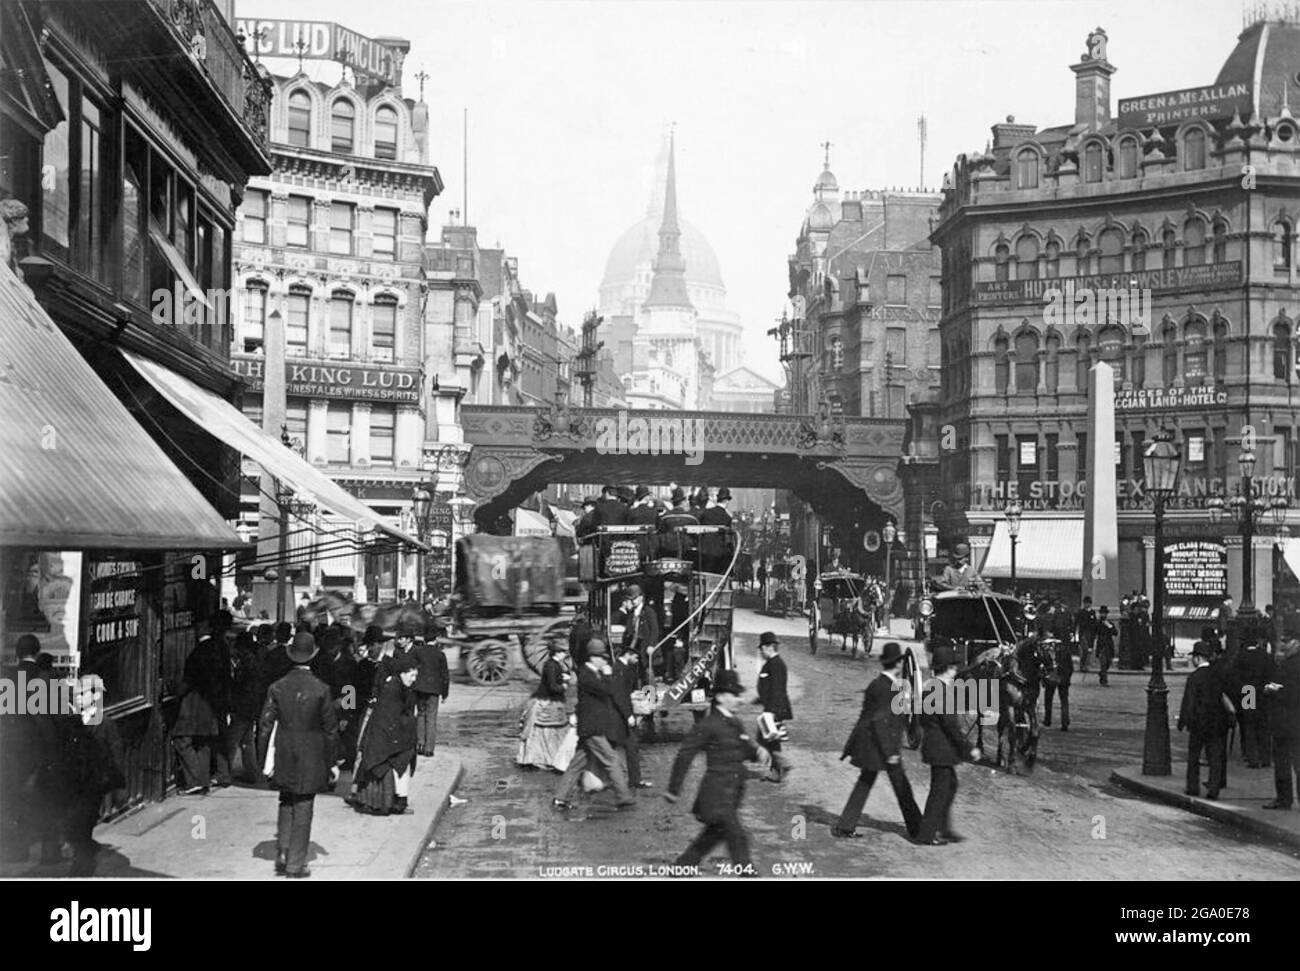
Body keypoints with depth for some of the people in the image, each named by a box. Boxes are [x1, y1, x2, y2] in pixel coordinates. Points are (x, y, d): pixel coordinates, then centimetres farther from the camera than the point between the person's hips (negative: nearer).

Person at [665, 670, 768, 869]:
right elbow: (685, 755, -11)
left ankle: (682, 867, 31)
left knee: (713, 833, 17)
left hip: (733, 792, 9)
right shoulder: (708, 725, -13)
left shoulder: (735, 724, 11)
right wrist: (674, 790, -10)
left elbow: (746, 749, 19)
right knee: (736, 837, -7)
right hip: (717, 793, -9)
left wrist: (758, 752, -7)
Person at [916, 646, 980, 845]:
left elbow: (923, 718, 17)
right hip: (941, 748, -10)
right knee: (940, 789, 0)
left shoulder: (931, 687, 9)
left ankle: (943, 830, 26)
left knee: (950, 785, 19)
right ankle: (926, 834, 7)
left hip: (932, 744, 10)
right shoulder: (943, 690, -22)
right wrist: (968, 748, -18)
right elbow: (951, 724, -23)